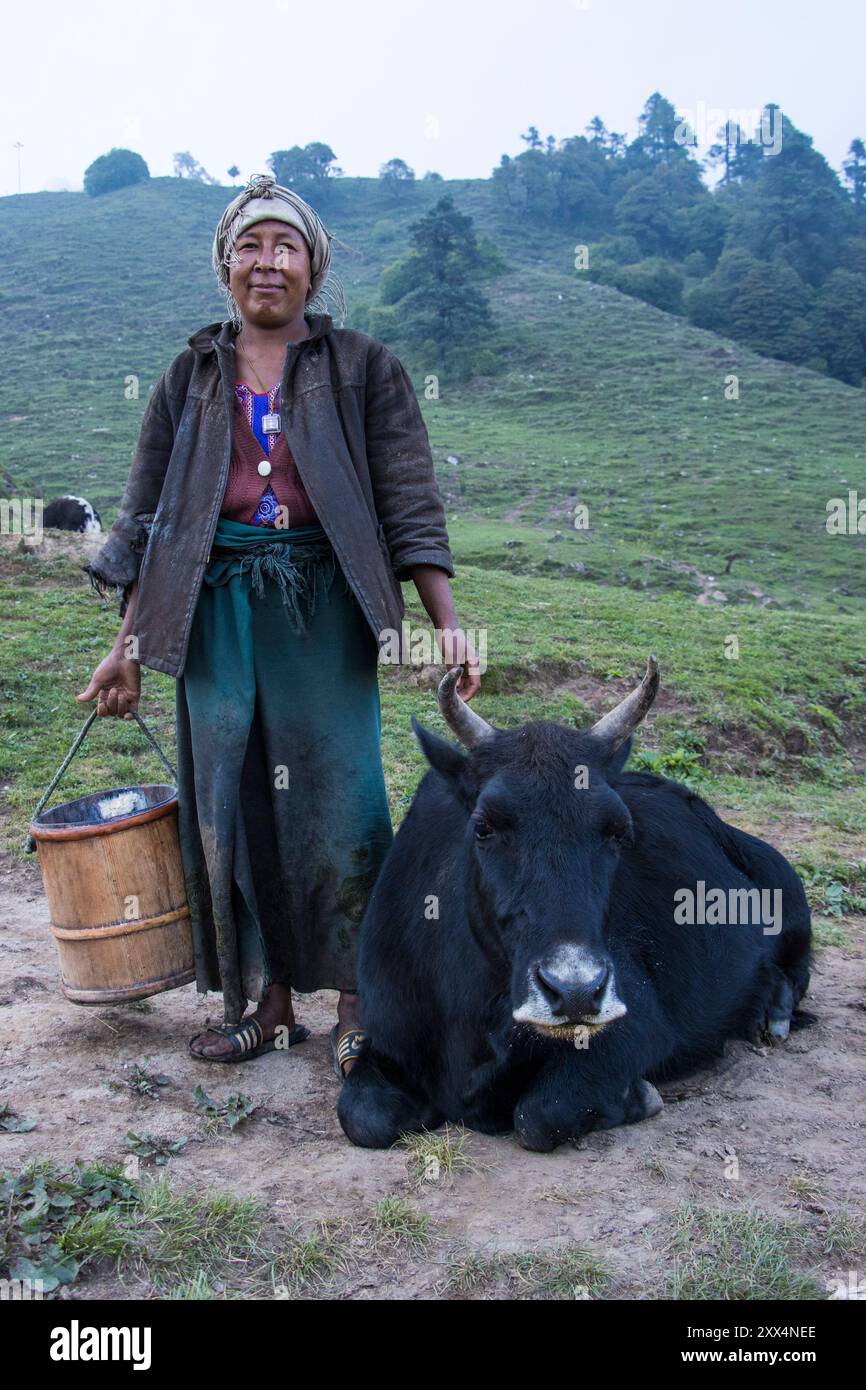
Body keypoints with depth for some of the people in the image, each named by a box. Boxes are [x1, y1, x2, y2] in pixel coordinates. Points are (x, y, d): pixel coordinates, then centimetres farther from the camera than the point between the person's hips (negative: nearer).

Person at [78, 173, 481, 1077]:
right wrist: (127, 644, 9)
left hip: (324, 605, -3)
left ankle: (357, 1005, 12)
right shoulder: (191, 378, 14)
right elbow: (146, 518, 14)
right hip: (216, 609, 3)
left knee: (337, 798, -4)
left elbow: (411, 507, 1)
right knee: (226, 799, 4)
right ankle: (265, 1002, 19)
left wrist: (448, 623, -9)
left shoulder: (361, 368, 7)